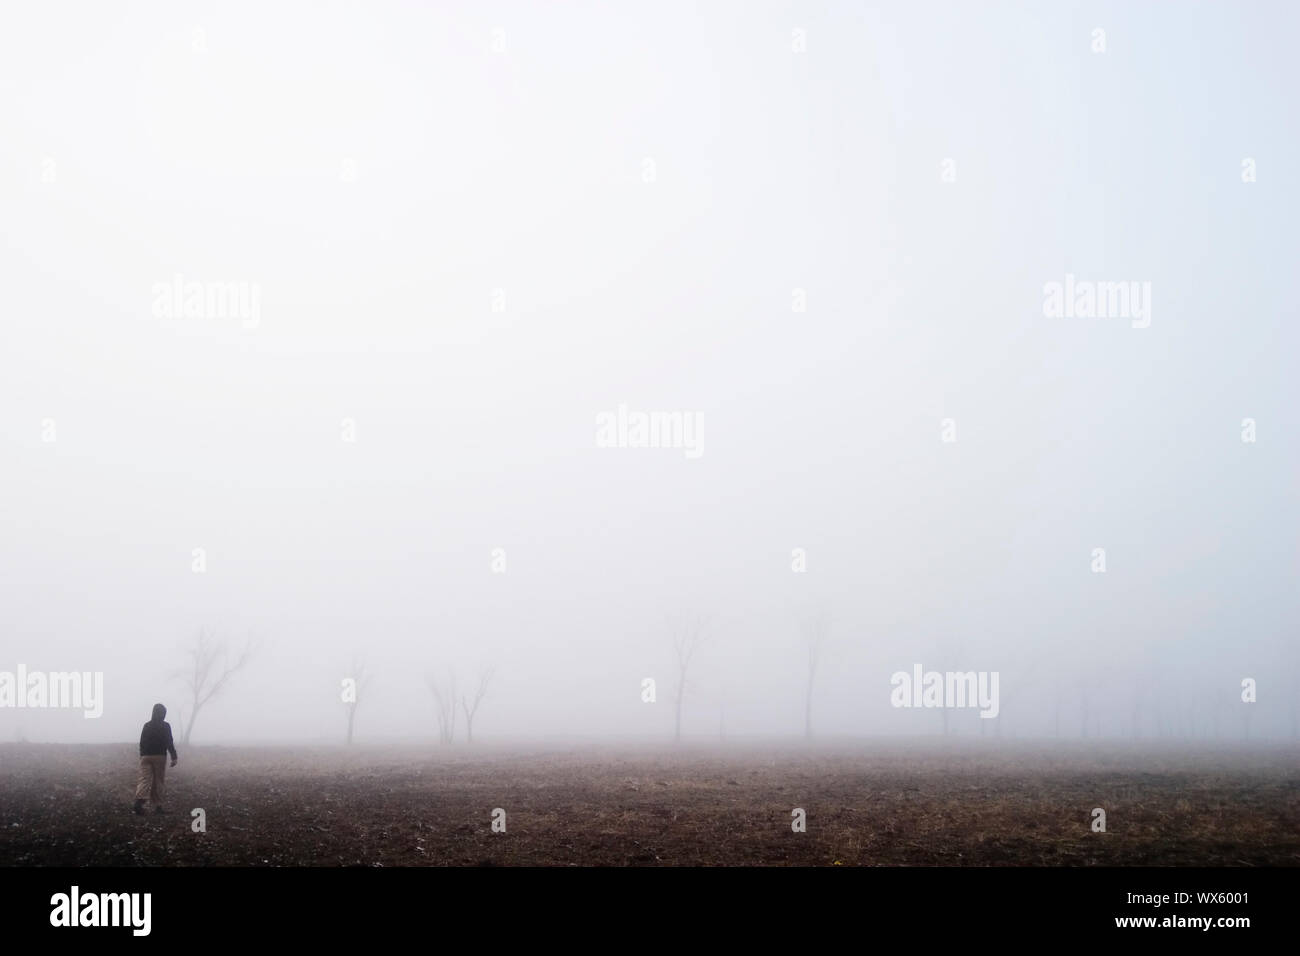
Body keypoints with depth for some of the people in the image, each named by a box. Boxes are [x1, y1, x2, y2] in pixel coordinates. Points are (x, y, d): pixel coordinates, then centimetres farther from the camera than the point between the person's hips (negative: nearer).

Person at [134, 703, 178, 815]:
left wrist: (142, 755, 24)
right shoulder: (165, 726, -4)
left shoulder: (146, 726, 8)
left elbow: (142, 742, 13)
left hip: (145, 756, 3)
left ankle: (139, 800, -27)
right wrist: (174, 757, -4)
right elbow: (169, 743, -7)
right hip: (160, 756, -2)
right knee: (158, 782, 5)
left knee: (145, 779, -3)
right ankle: (158, 806, 8)